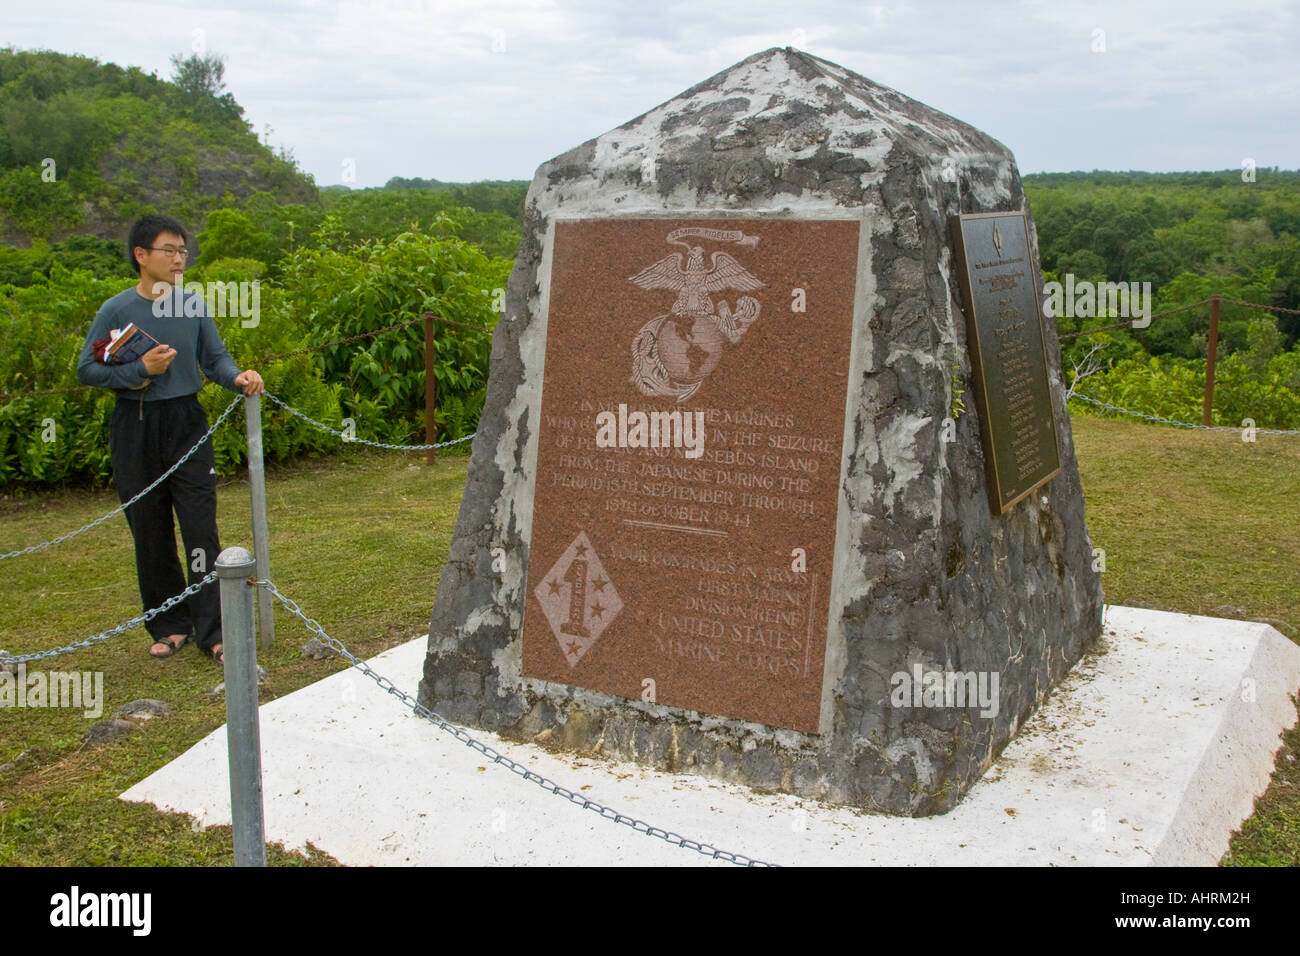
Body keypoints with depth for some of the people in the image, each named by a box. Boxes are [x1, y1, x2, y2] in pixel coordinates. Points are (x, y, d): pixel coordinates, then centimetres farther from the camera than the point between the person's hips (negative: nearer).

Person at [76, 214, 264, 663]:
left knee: (201, 528, -4)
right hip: (135, 429, 0)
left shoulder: (193, 305, 1)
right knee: (150, 534, 8)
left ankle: (212, 631, 1)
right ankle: (169, 625, 23)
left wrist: (237, 377, -14)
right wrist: (140, 369, -15)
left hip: (186, 424, 1)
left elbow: (215, 358, 6)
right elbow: (87, 370, -2)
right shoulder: (116, 310, -5)